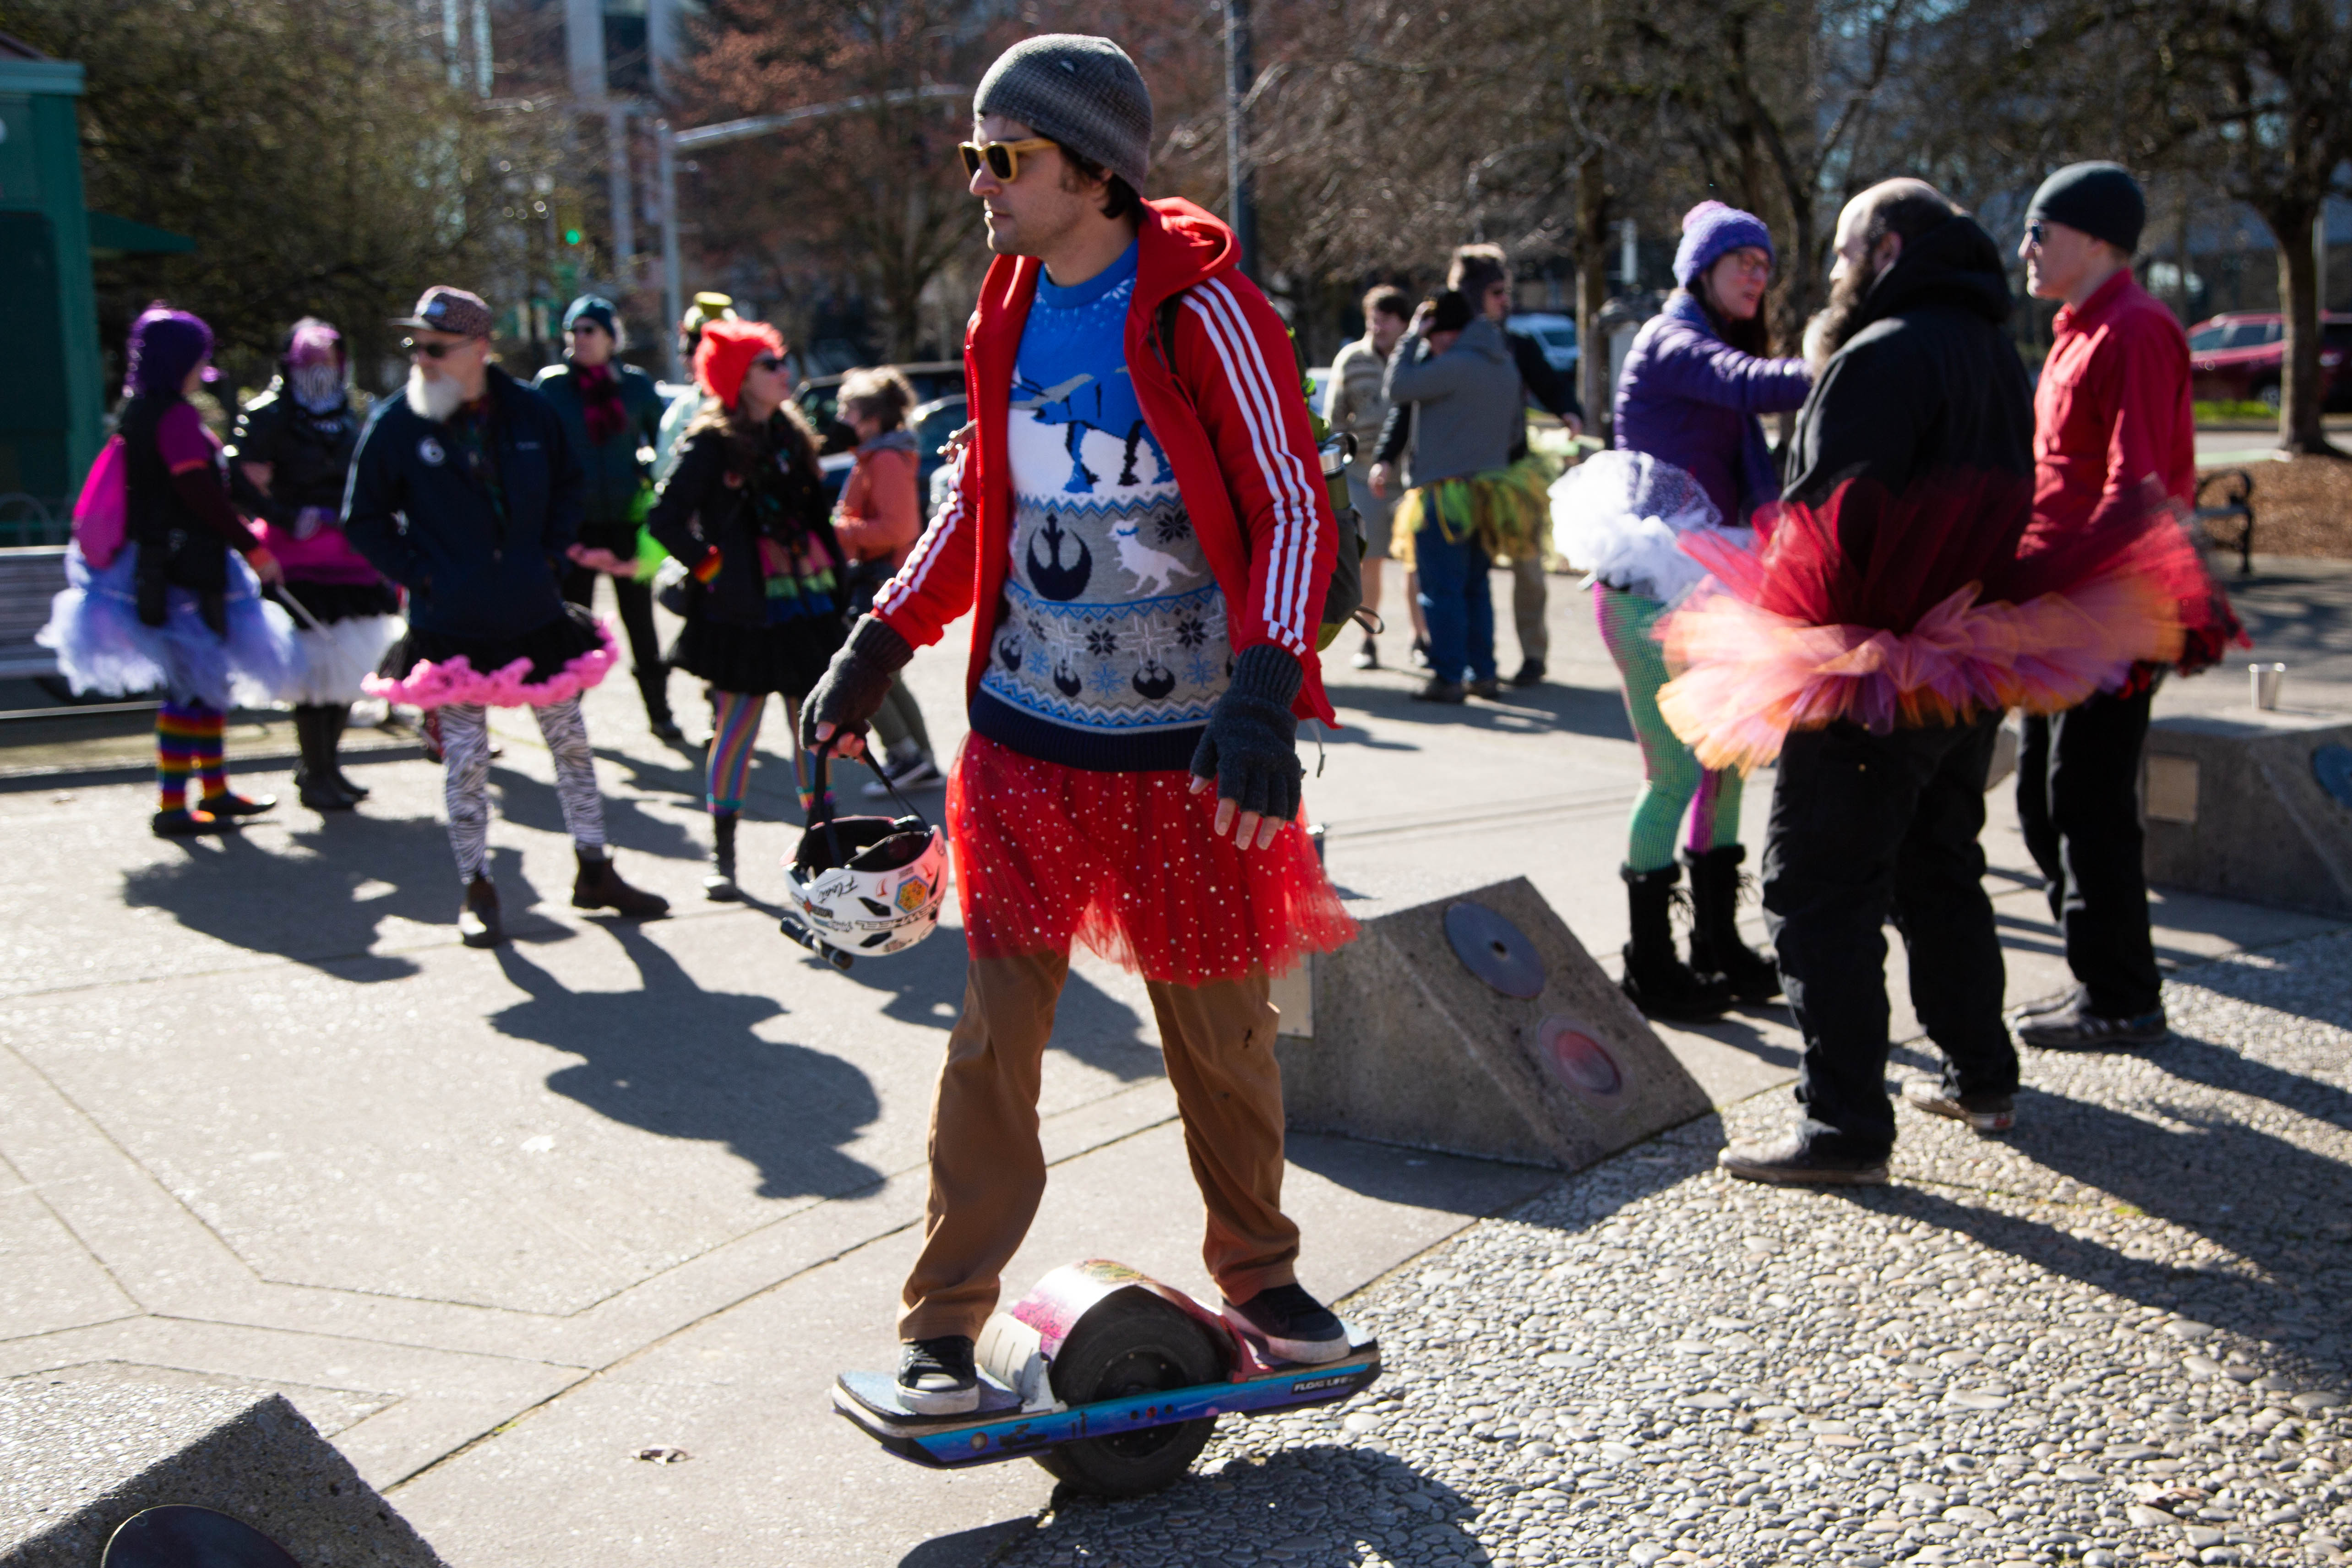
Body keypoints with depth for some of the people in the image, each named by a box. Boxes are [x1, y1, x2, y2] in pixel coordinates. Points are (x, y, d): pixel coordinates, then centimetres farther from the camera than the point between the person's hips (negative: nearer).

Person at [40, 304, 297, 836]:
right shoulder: (175, 416, -16)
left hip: (157, 567, 10)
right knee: (194, 683, -6)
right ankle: (172, 804, -3)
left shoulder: (138, 413, 14)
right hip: (183, 569, -10)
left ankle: (215, 789, 26)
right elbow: (202, 494, -21)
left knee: (209, 677, 17)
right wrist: (253, 548, -16)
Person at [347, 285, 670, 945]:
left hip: (535, 615, 3)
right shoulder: (396, 424, -8)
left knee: (571, 742, 10)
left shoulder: (531, 412, -2)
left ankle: (594, 872, 23)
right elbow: (365, 520, 1)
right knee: (466, 761, 2)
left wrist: (553, 553, 3)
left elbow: (566, 485, 15)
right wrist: (419, 575, -8)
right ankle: (476, 890, 16)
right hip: (452, 629, -2)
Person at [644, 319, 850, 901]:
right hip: (746, 612, -6)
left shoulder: (792, 432, 12)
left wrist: (835, 574, 13)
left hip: (809, 606, 6)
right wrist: (710, 568, -11)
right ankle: (722, 857, 8)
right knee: (736, 730, -2)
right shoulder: (711, 444, -8)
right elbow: (666, 520, -14)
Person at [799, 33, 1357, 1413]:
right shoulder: (1009, 307, 8)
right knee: (995, 1028, 3)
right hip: (1027, 737, 4)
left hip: (1188, 748, -4)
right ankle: (946, 1323, 13)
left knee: (1223, 1032, 10)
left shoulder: (1202, 309, -10)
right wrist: (883, 643, 12)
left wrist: (1264, 692, -23)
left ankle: (1258, 1273, 32)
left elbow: (1296, 504, -12)